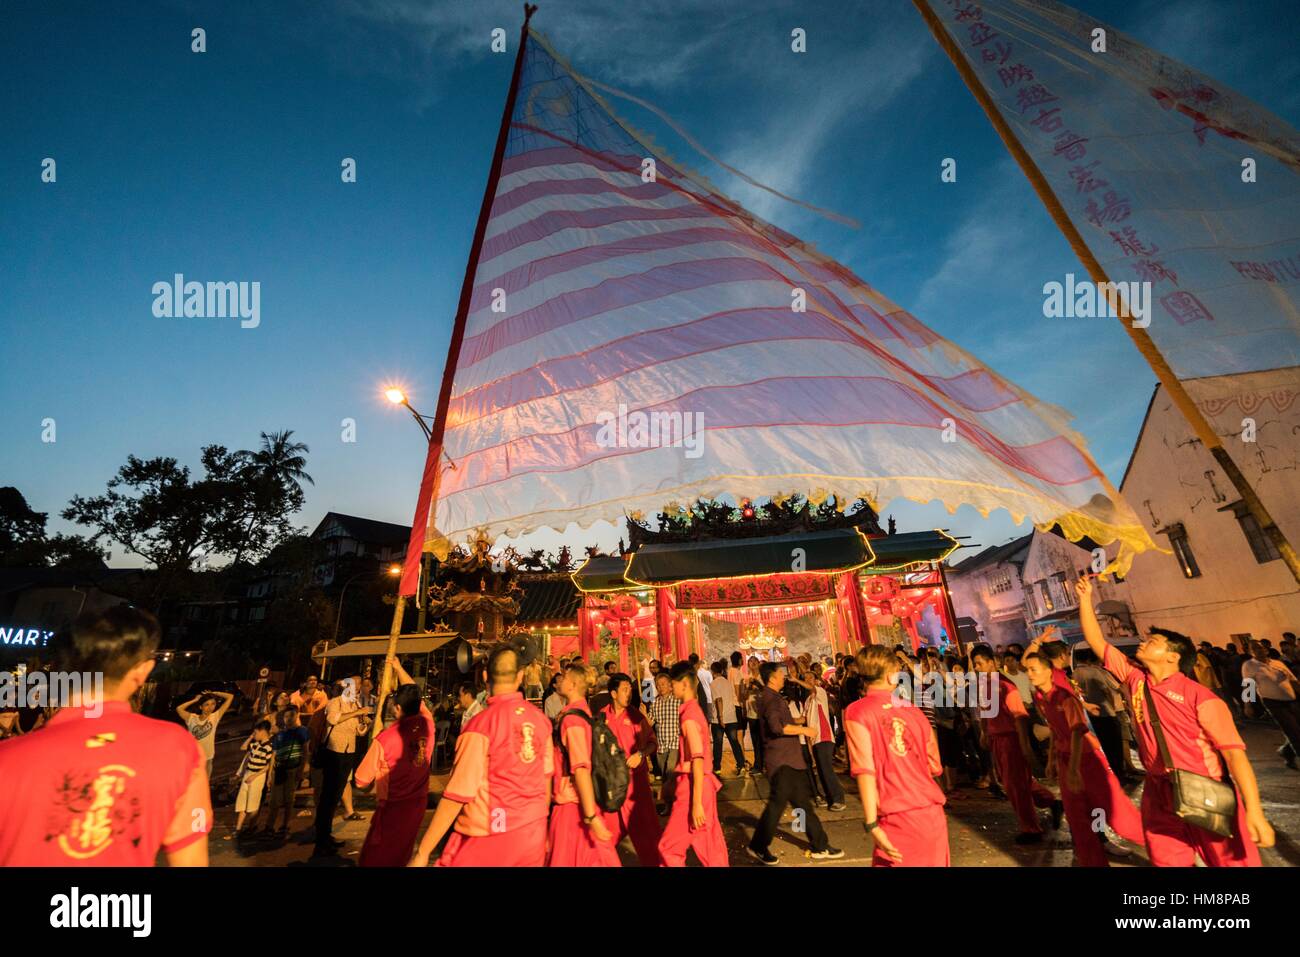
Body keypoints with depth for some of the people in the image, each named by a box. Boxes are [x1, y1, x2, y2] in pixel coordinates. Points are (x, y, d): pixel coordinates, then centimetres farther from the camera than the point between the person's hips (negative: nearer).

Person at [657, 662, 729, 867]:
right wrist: (673, 781, 23)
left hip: (693, 786, -9)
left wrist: (696, 803, -22)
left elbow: (698, 759, -22)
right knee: (711, 848, 15)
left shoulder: (688, 715, -17)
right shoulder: (694, 710, 10)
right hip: (703, 783, 9)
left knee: (669, 848, 4)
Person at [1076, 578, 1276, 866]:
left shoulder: (1198, 695, -10)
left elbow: (1234, 752, -14)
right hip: (1159, 795, 4)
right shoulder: (1133, 679, 3)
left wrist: (1254, 812, -21)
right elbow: (1095, 640, 5)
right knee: (1166, 862, 12)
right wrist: (1085, 598, 2)